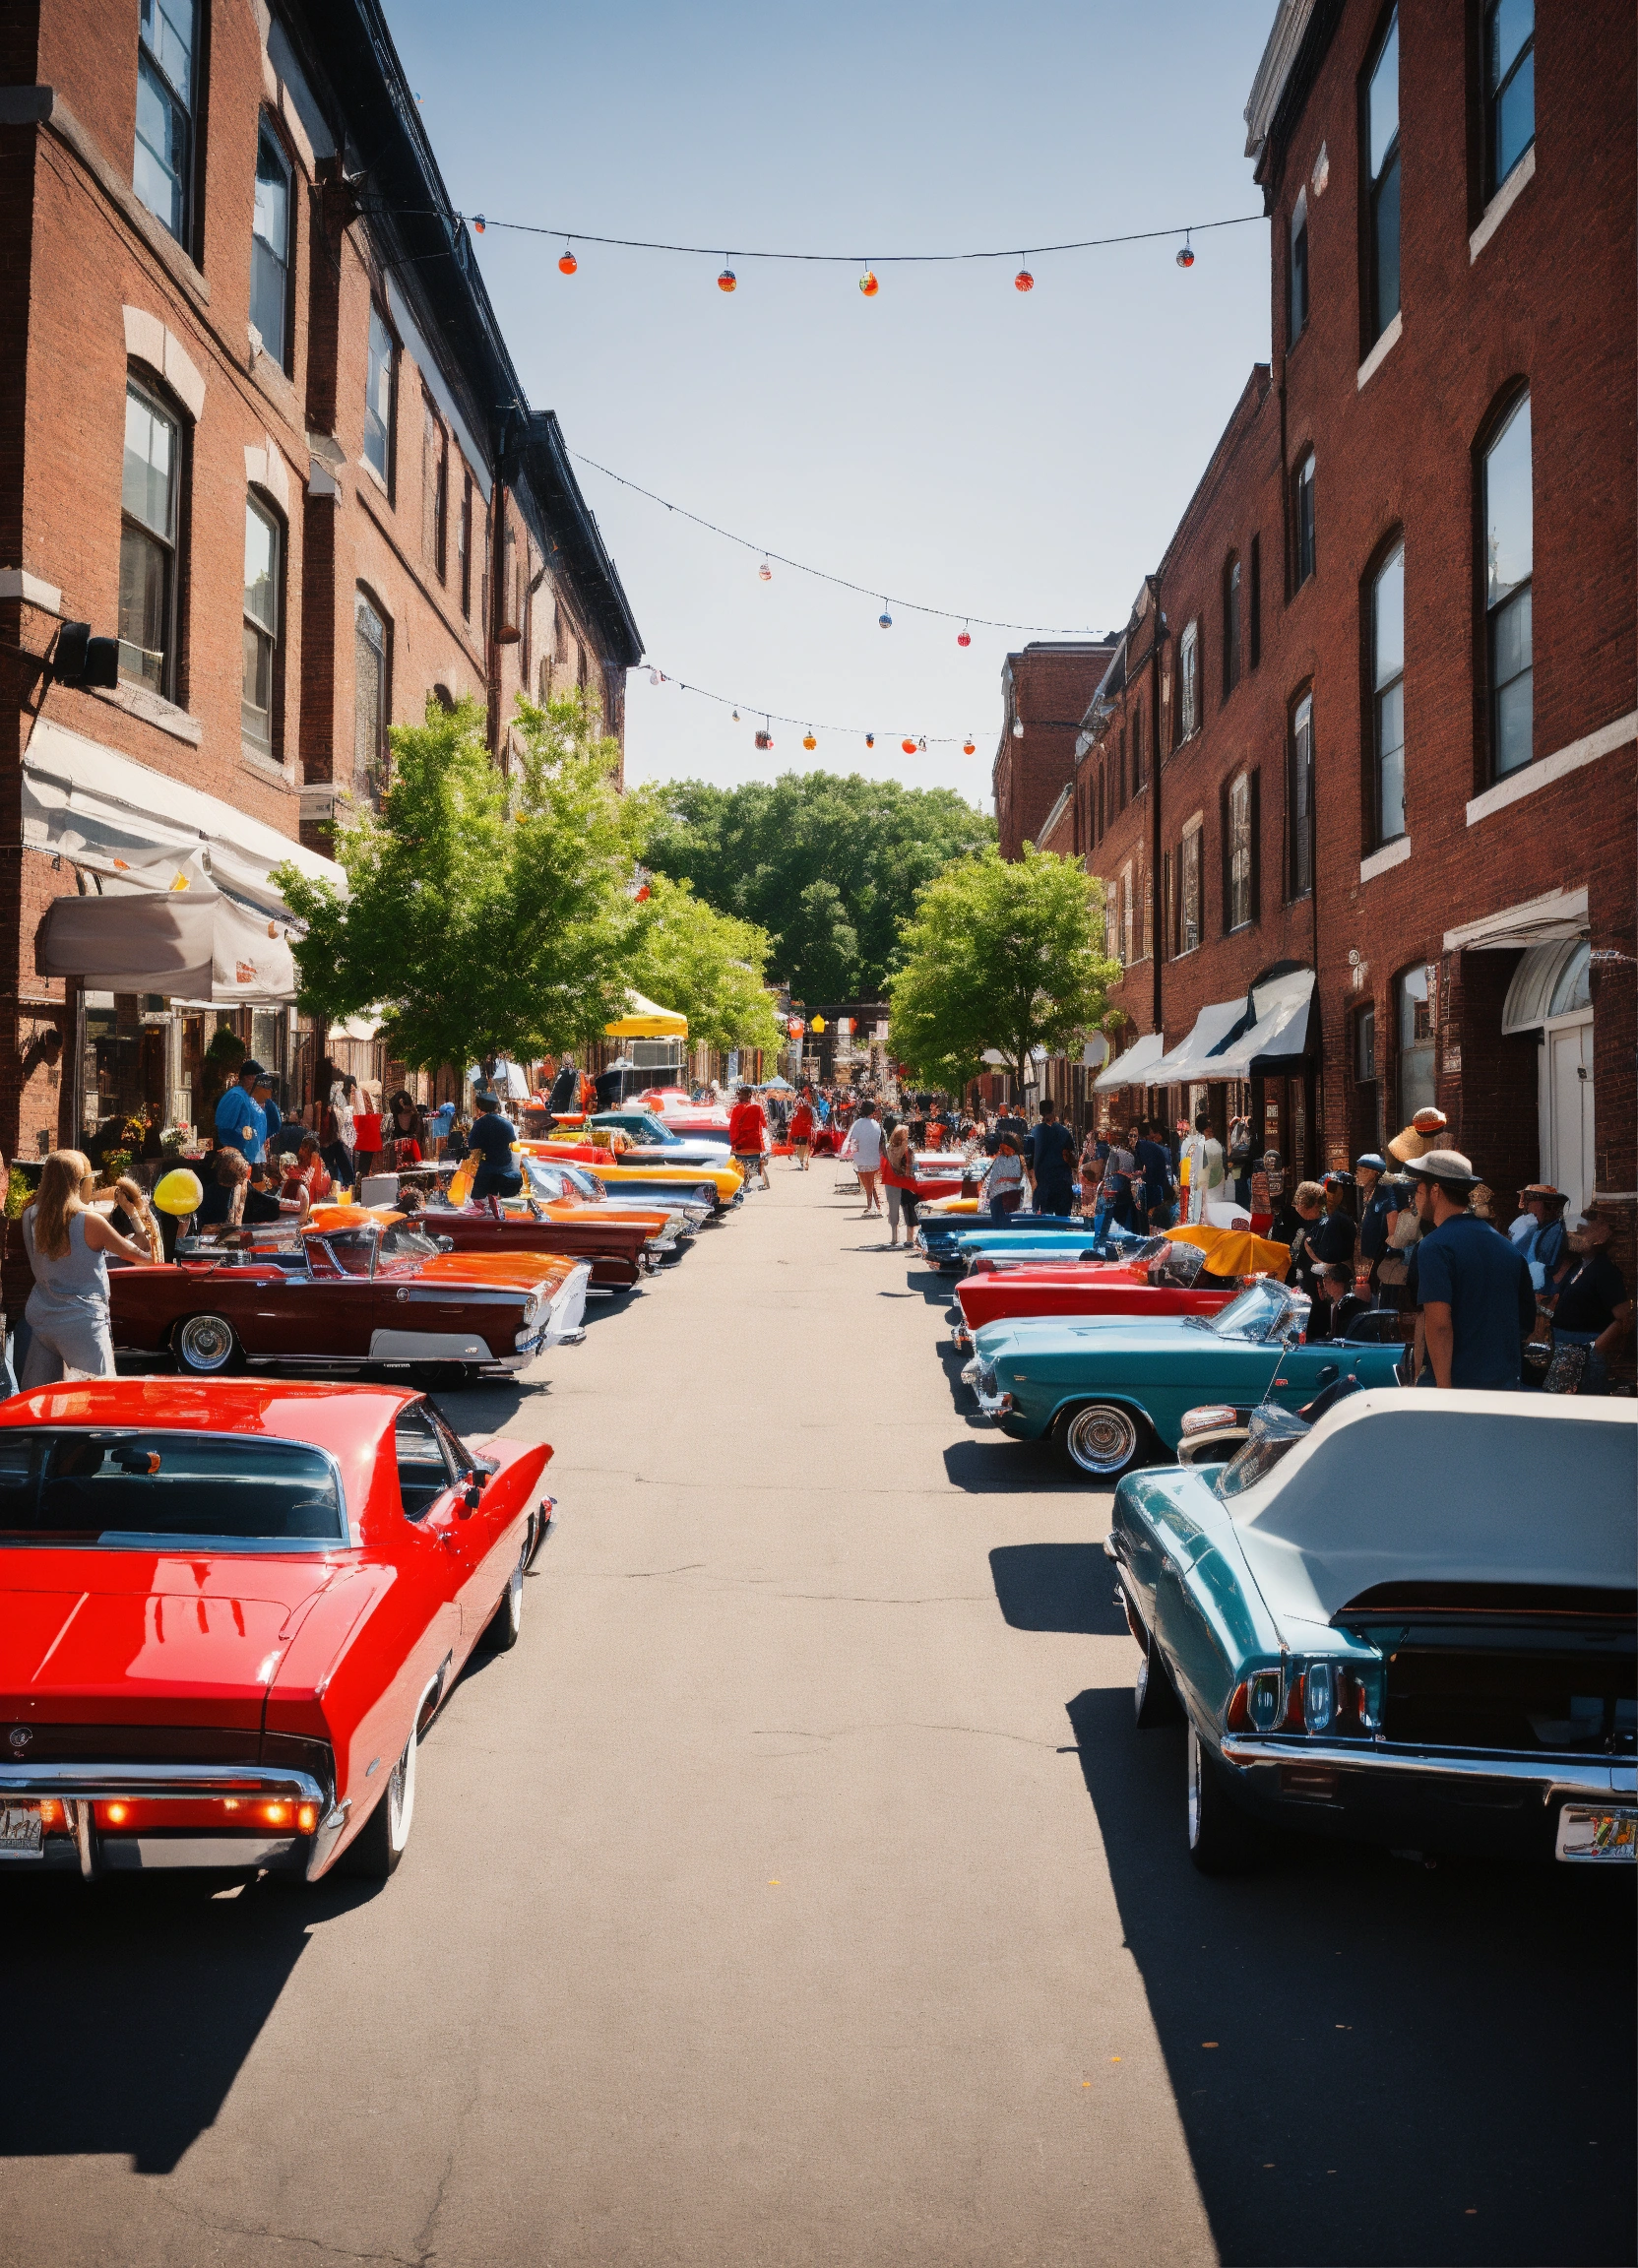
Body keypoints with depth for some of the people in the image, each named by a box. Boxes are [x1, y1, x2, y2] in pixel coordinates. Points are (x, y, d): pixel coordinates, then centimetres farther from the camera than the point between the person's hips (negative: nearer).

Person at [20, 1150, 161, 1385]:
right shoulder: (89, 1221, -16)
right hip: (81, 1323, -6)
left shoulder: (30, 1215, -1)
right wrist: (136, 1213, 8)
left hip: (39, 1318, 6)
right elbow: (138, 1254, -6)